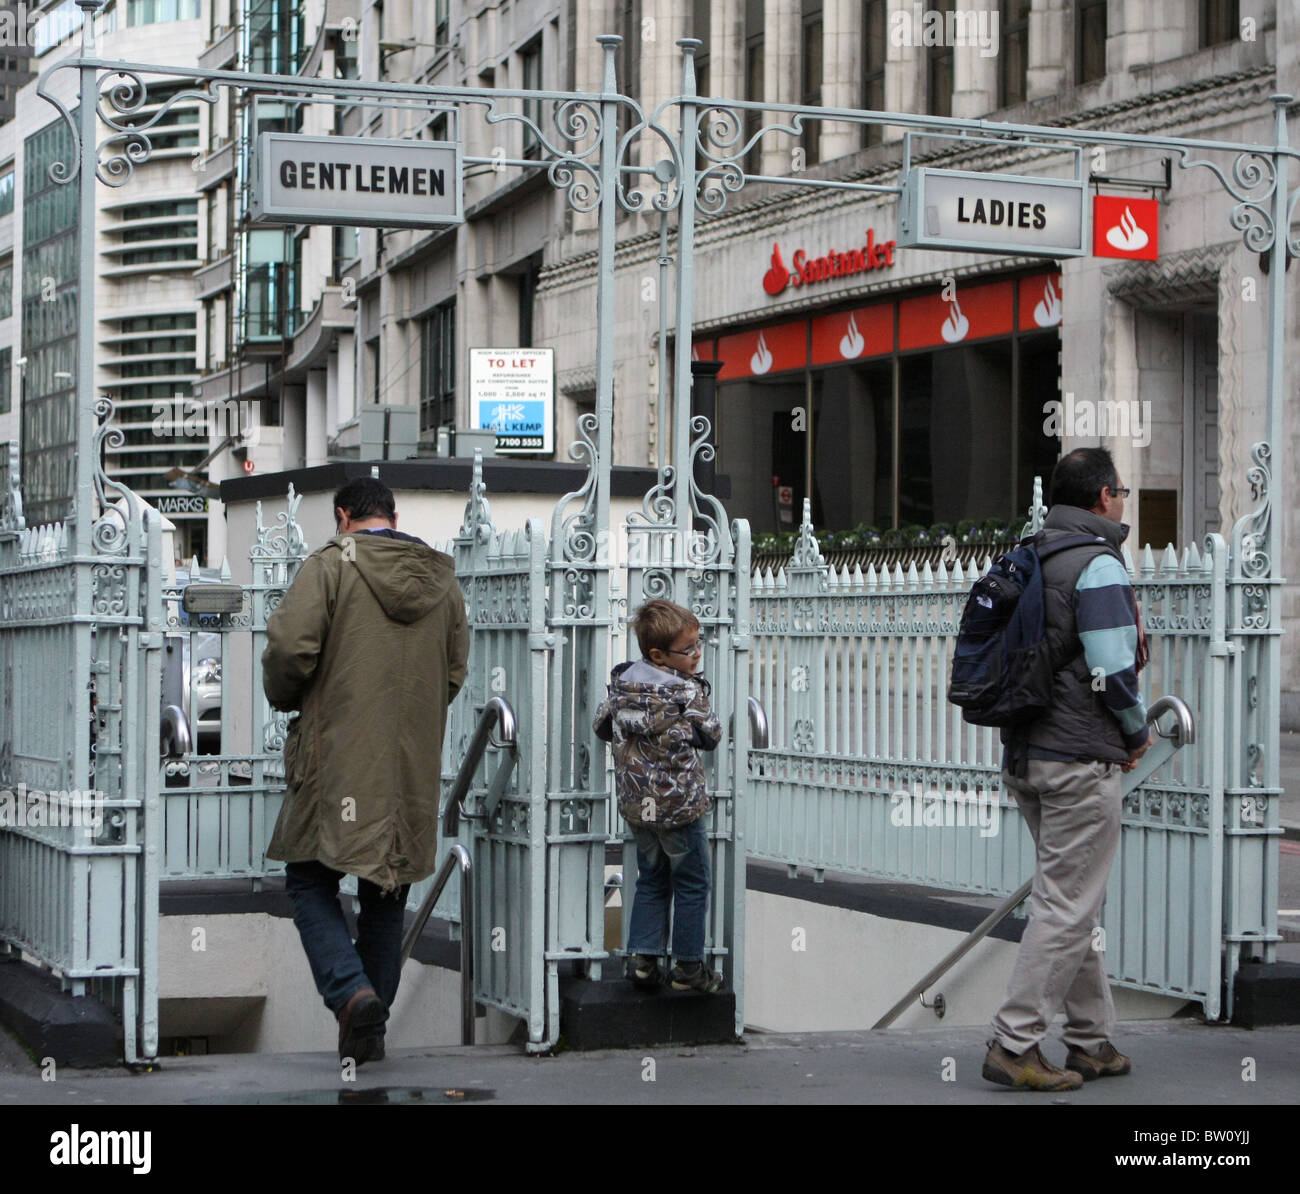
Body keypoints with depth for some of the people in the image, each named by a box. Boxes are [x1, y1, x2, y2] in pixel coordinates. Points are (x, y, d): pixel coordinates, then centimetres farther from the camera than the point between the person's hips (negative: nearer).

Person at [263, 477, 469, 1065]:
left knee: (310, 880, 7)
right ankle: (372, 1027, 18)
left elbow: (289, 646, -15)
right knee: (386, 897, 15)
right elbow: (455, 673, 14)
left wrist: (285, 698, 4)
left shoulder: (330, 564, -7)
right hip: (414, 768, 5)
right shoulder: (443, 579, 10)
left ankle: (351, 991, -15)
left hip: (339, 758, -5)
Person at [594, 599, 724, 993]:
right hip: (680, 804, -6)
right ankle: (688, 967, 14)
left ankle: (642, 957, 15)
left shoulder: (622, 682, -2)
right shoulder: (687, 692, -19)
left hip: (637, 804, 6)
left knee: (651, 880, 20)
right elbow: (710, 737, -7)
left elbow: (602, 726, 8)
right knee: (691, 885, 8)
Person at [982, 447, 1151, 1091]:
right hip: (1080, 760, -9)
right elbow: (1113, 671, -19)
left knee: (1073, 900, 17)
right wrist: (1138, 734, 0)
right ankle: (1014, 1044, -6)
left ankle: (1091, 1041, 23)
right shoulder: (1098, 566, -13)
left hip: (1023, 755, 9)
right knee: (1066, 905, -5)